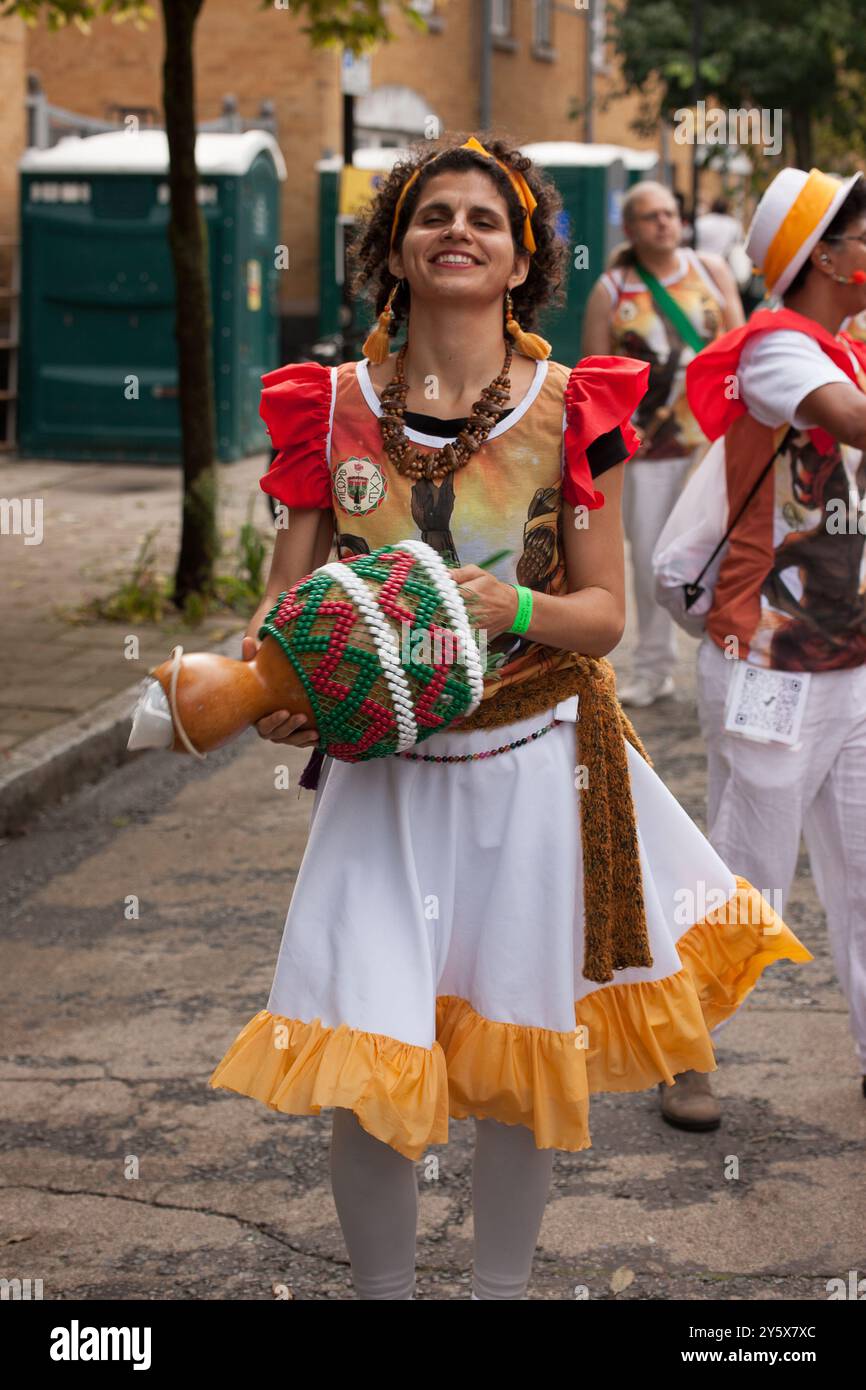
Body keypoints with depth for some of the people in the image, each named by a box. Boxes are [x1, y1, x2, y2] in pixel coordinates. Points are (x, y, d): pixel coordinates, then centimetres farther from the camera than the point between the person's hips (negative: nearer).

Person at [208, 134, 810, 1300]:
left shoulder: (572, 409, -2)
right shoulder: (333, 406, 1)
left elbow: (604, 613, -1)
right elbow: (288, 593, 2)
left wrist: (515, 608, -22)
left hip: (537, 764, 0)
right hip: (382, 768, 0)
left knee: (521, 1057, 10)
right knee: (362, 1069, -4)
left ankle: (502, 1285, 32)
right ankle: (382, 1288, 20)